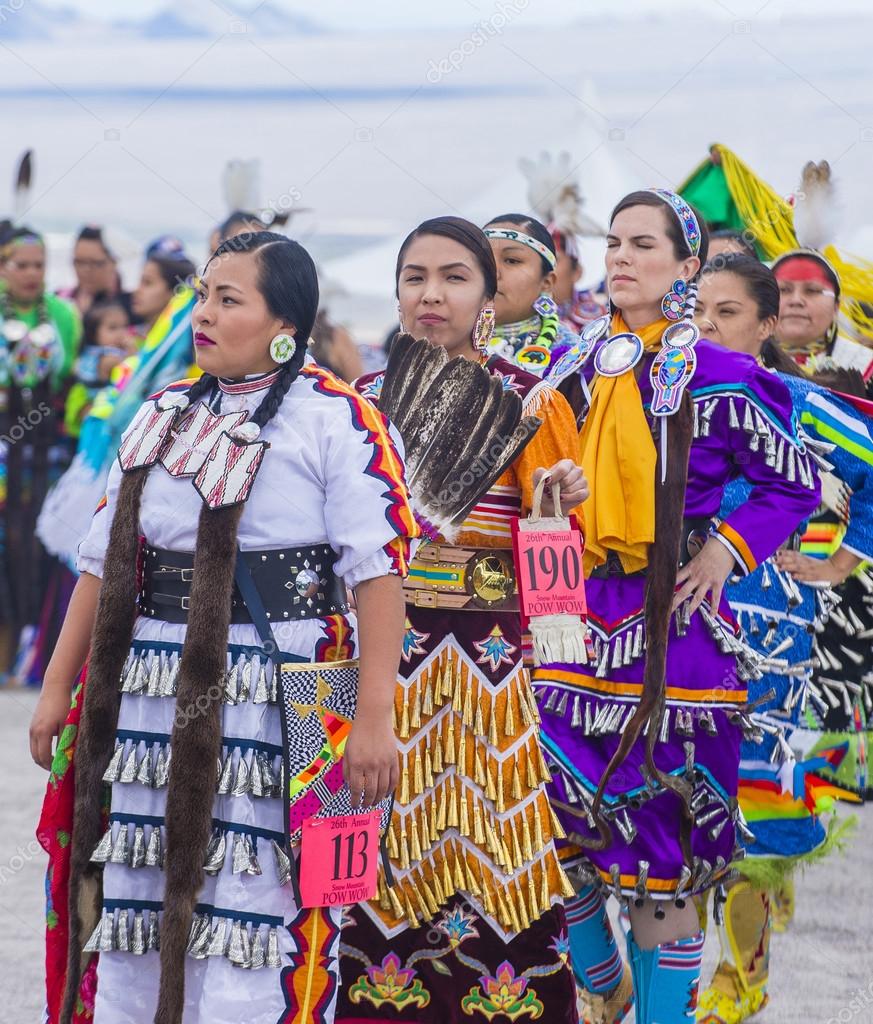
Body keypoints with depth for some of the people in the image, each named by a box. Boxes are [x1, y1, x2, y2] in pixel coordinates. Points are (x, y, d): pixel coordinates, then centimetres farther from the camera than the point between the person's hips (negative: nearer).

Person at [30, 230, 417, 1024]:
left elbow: (378, 572, -12)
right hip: (153, 703, 6)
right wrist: (58, 688, 15)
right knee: (134, 916, 8)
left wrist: (374, 719, -18)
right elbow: (104, 563, 18)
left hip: (280, 708, -6)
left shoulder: (338, 421, -5)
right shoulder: (163, 418, 14)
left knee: (254, 927, -6)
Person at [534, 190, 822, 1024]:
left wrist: (726, 550, -6)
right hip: (573, 619, 4)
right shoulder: (573, 365, 7)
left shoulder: (714, 379, -5)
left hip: (671, 627, -4)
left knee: (666, 836, -1)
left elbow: (796, 481, 3)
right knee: (557, 825, 3)